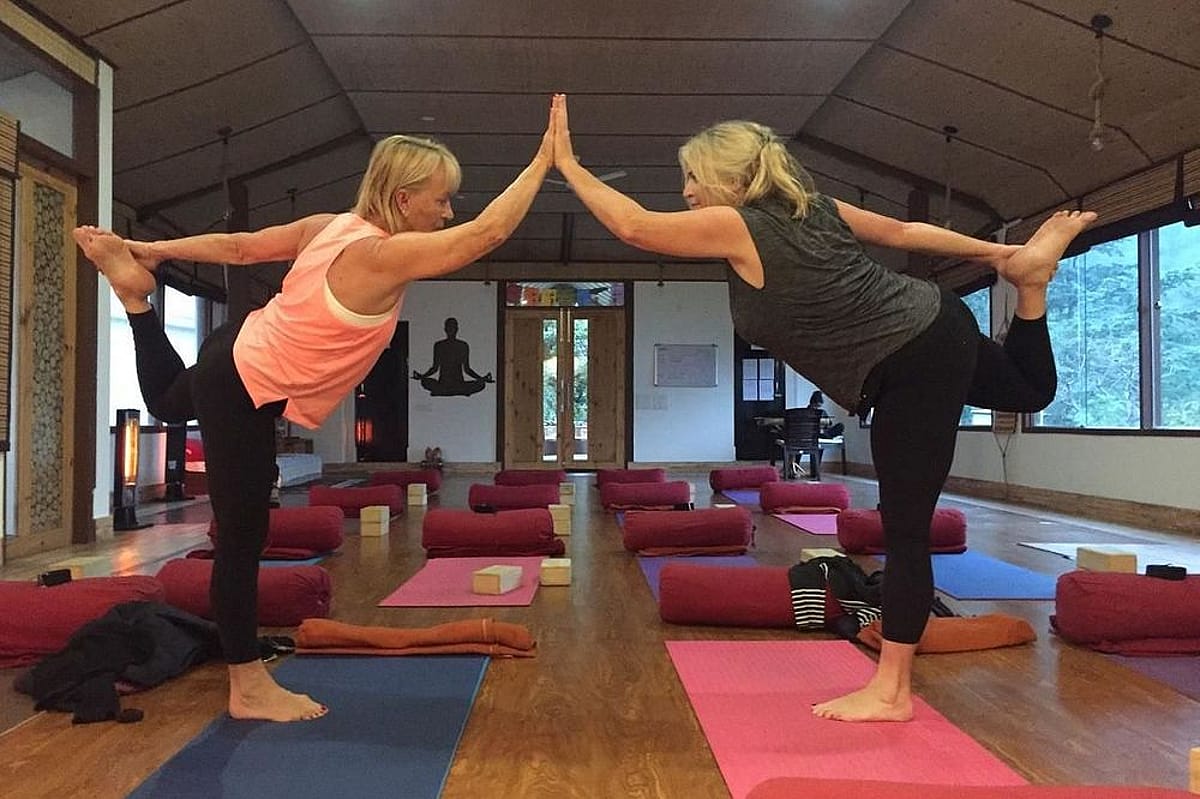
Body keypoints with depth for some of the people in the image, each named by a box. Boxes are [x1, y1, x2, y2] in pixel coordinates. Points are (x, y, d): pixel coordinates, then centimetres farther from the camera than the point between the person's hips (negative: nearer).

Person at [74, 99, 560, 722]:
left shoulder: (331, 226, -1)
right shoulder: (382, 256, -28)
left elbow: (239, 246, 8)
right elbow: (488, 232, -31)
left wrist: (156, 249, 18)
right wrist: (544, 160, -23)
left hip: (240, 356, 9)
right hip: (246, 394, -9)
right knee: (242, 540, 0)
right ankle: (249, 688, 11)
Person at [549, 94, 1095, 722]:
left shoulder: (737, 226, -15)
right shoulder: (815, 207, 7)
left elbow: (633, 225, -12)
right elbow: (905, 231, 13)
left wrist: (569, 166, -2)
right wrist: (995, 253, 20)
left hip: (912, 373, -9)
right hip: (939, 323, 9)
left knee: (905, 532, -1)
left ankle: (891, 690, 9)